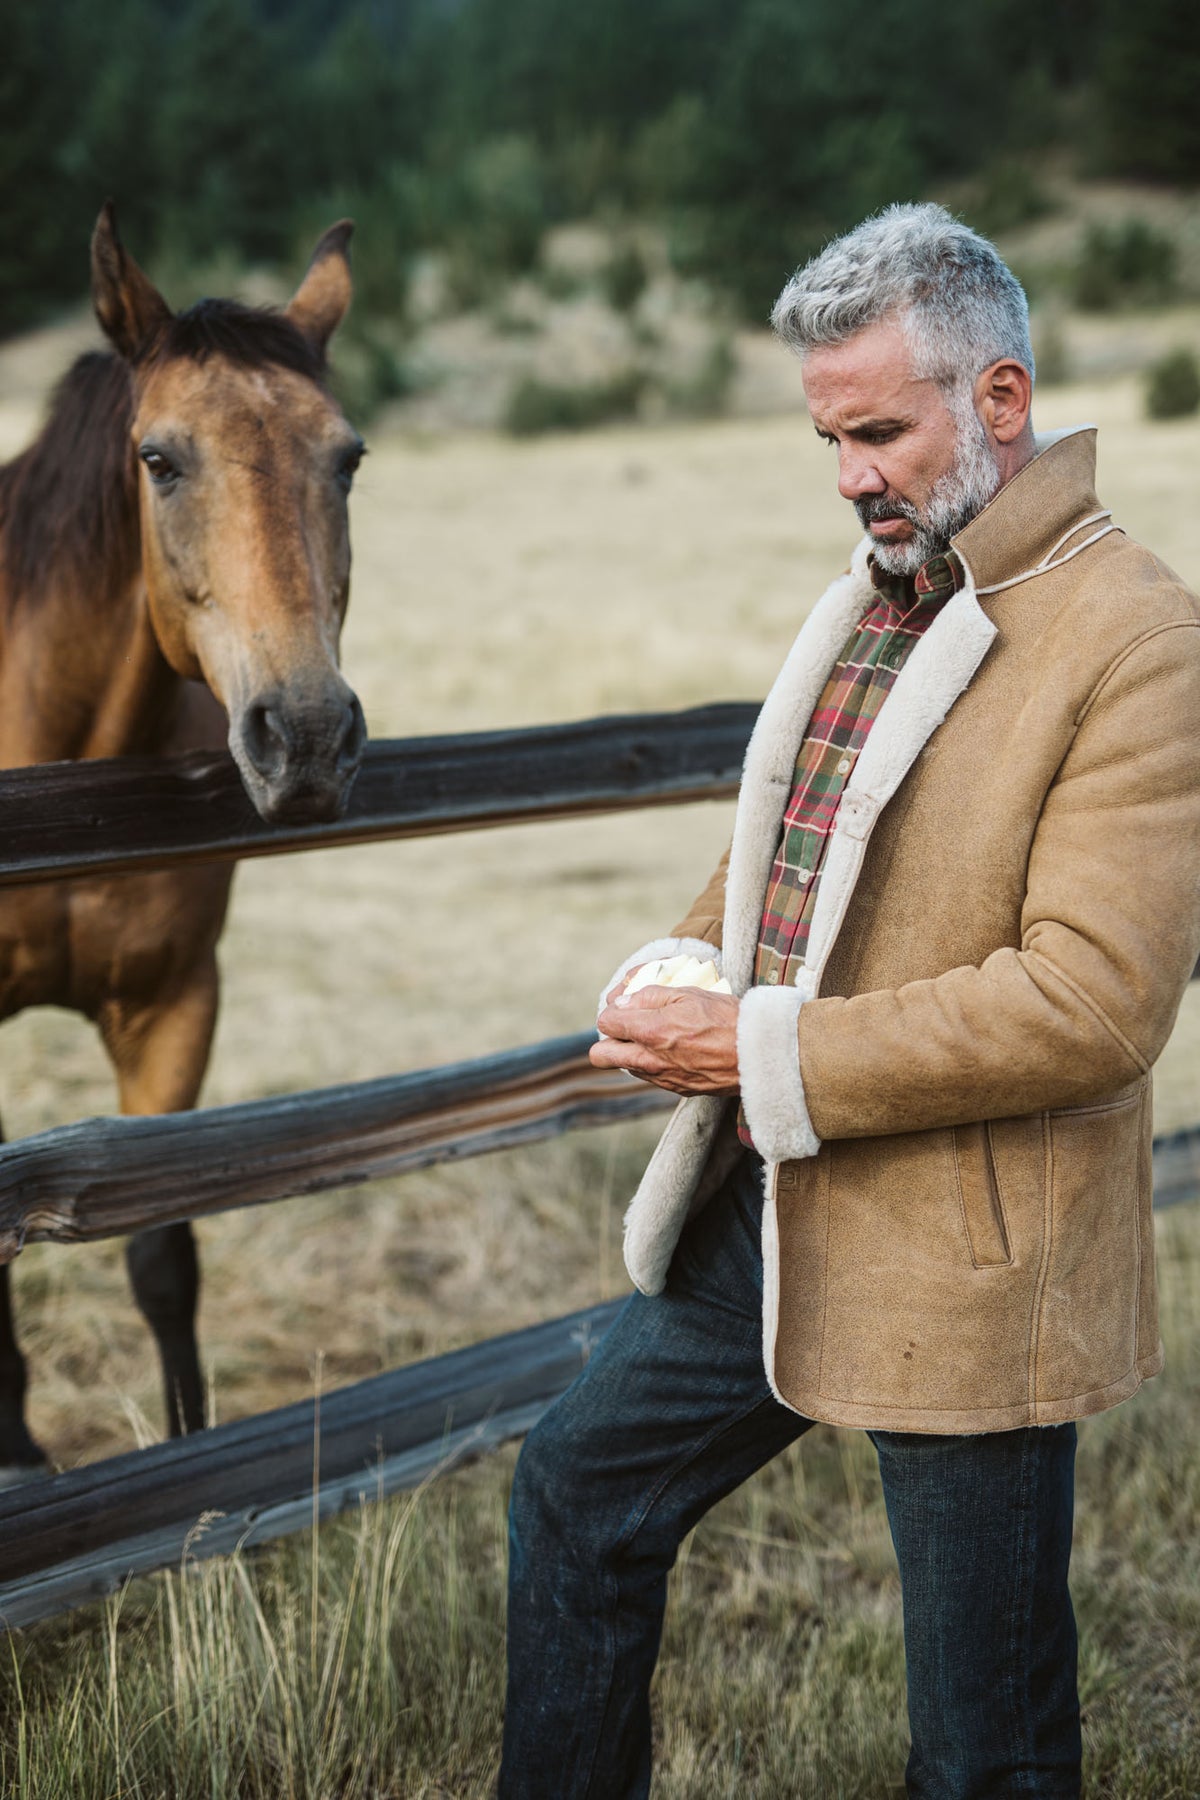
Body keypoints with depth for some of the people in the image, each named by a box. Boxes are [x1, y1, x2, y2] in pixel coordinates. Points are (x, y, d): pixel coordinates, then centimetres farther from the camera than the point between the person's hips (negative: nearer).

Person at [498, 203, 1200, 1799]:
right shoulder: (865, 602, 11)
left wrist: (773, 1056, -23)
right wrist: (683, 971, 1)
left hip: (962, 1259, -8)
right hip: (768, 1207, 8)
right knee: (581, 1491, 20)